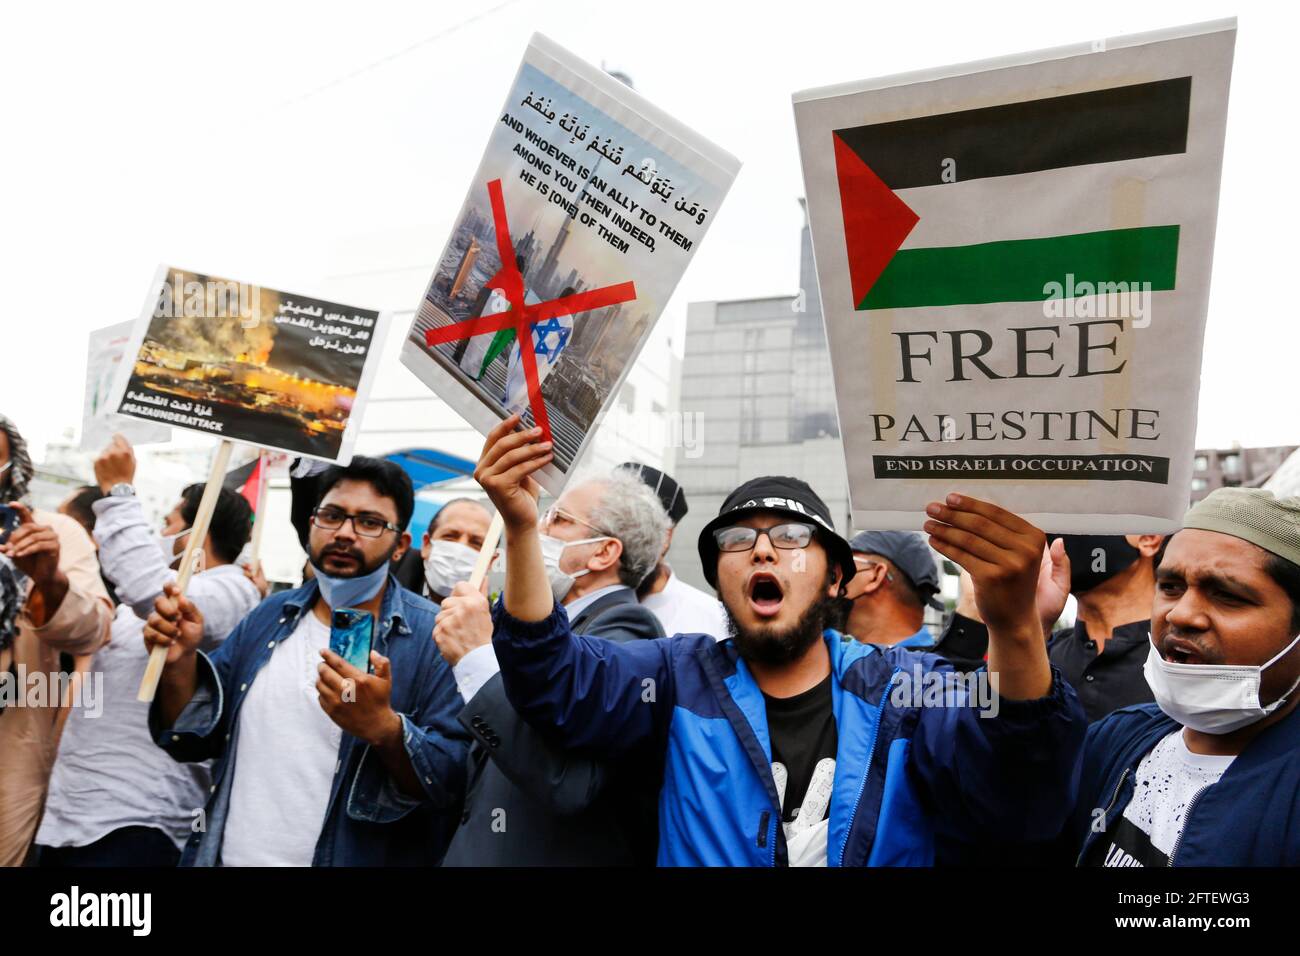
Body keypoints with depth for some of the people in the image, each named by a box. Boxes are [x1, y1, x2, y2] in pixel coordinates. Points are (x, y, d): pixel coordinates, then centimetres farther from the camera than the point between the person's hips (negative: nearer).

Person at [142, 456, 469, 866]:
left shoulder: (434, 637, -15)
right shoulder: (271, 617, 2)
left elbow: (455, 782, -21)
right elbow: (193, 739, 6)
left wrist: (384, 728, -37)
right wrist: (180, 665, -12)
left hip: (353, 857, -4)